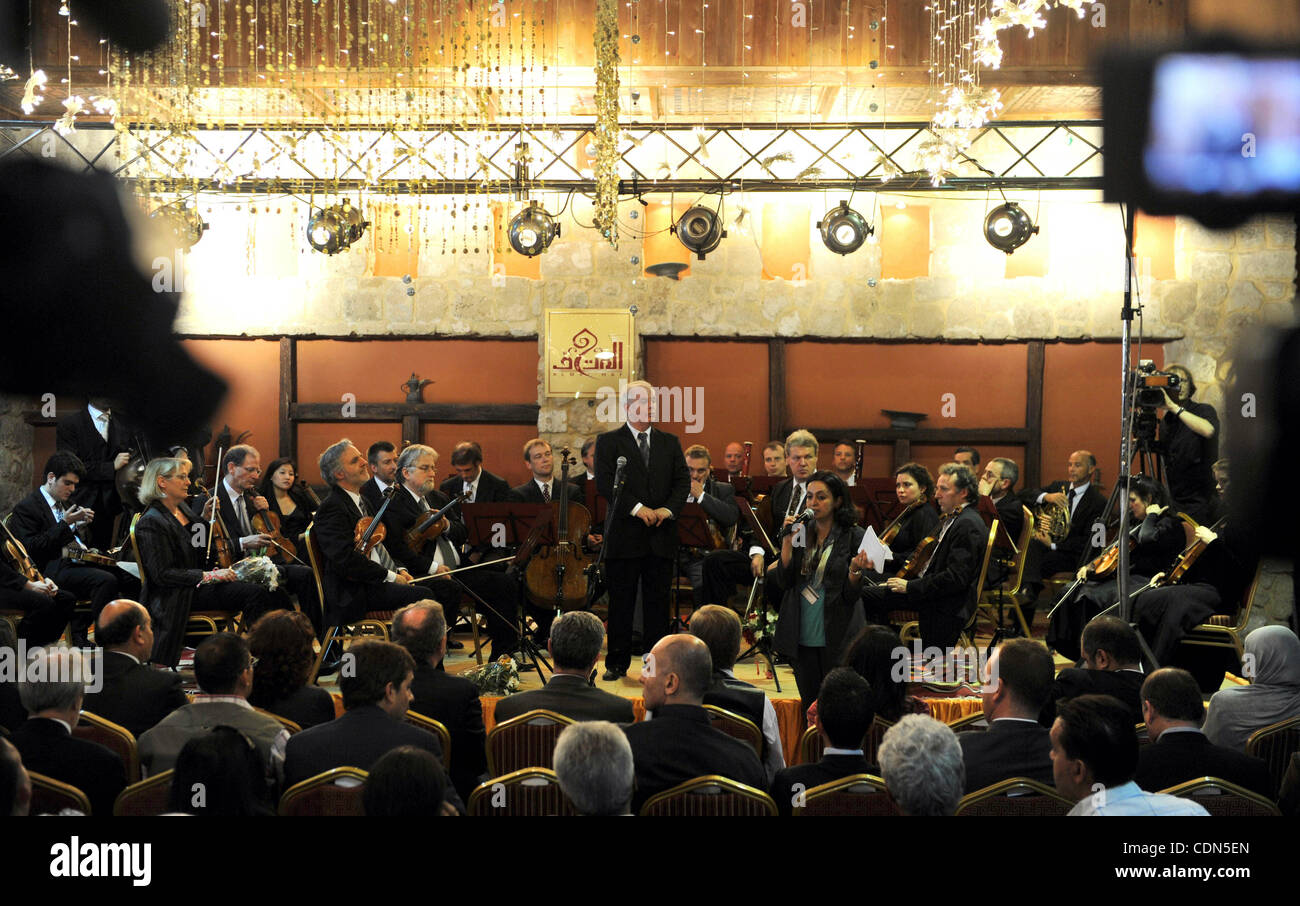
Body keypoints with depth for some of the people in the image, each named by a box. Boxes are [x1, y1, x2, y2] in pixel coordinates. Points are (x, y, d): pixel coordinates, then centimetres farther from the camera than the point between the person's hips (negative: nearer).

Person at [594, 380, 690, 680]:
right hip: (624, 534, -3)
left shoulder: (669, 442, 14)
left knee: (658, 601, 6)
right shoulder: (608, 441, 2)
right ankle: (617, 663, 10)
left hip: (661, 535, 3)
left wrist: (668, 509, -9)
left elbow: (683, 481, 8)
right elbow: (605, 482, -9)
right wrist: (637, 508, -18)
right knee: (621, 602, 2)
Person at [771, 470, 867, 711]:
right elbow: (783, 582, -3)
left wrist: (855, 570, -26)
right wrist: (787, 542, -11)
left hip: (836, 637, -4)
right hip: (801, 635, 4)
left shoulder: (853, 536, -6)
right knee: (809, 706, 12)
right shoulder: (801, 533, 5)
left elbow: (851, 595, -7)